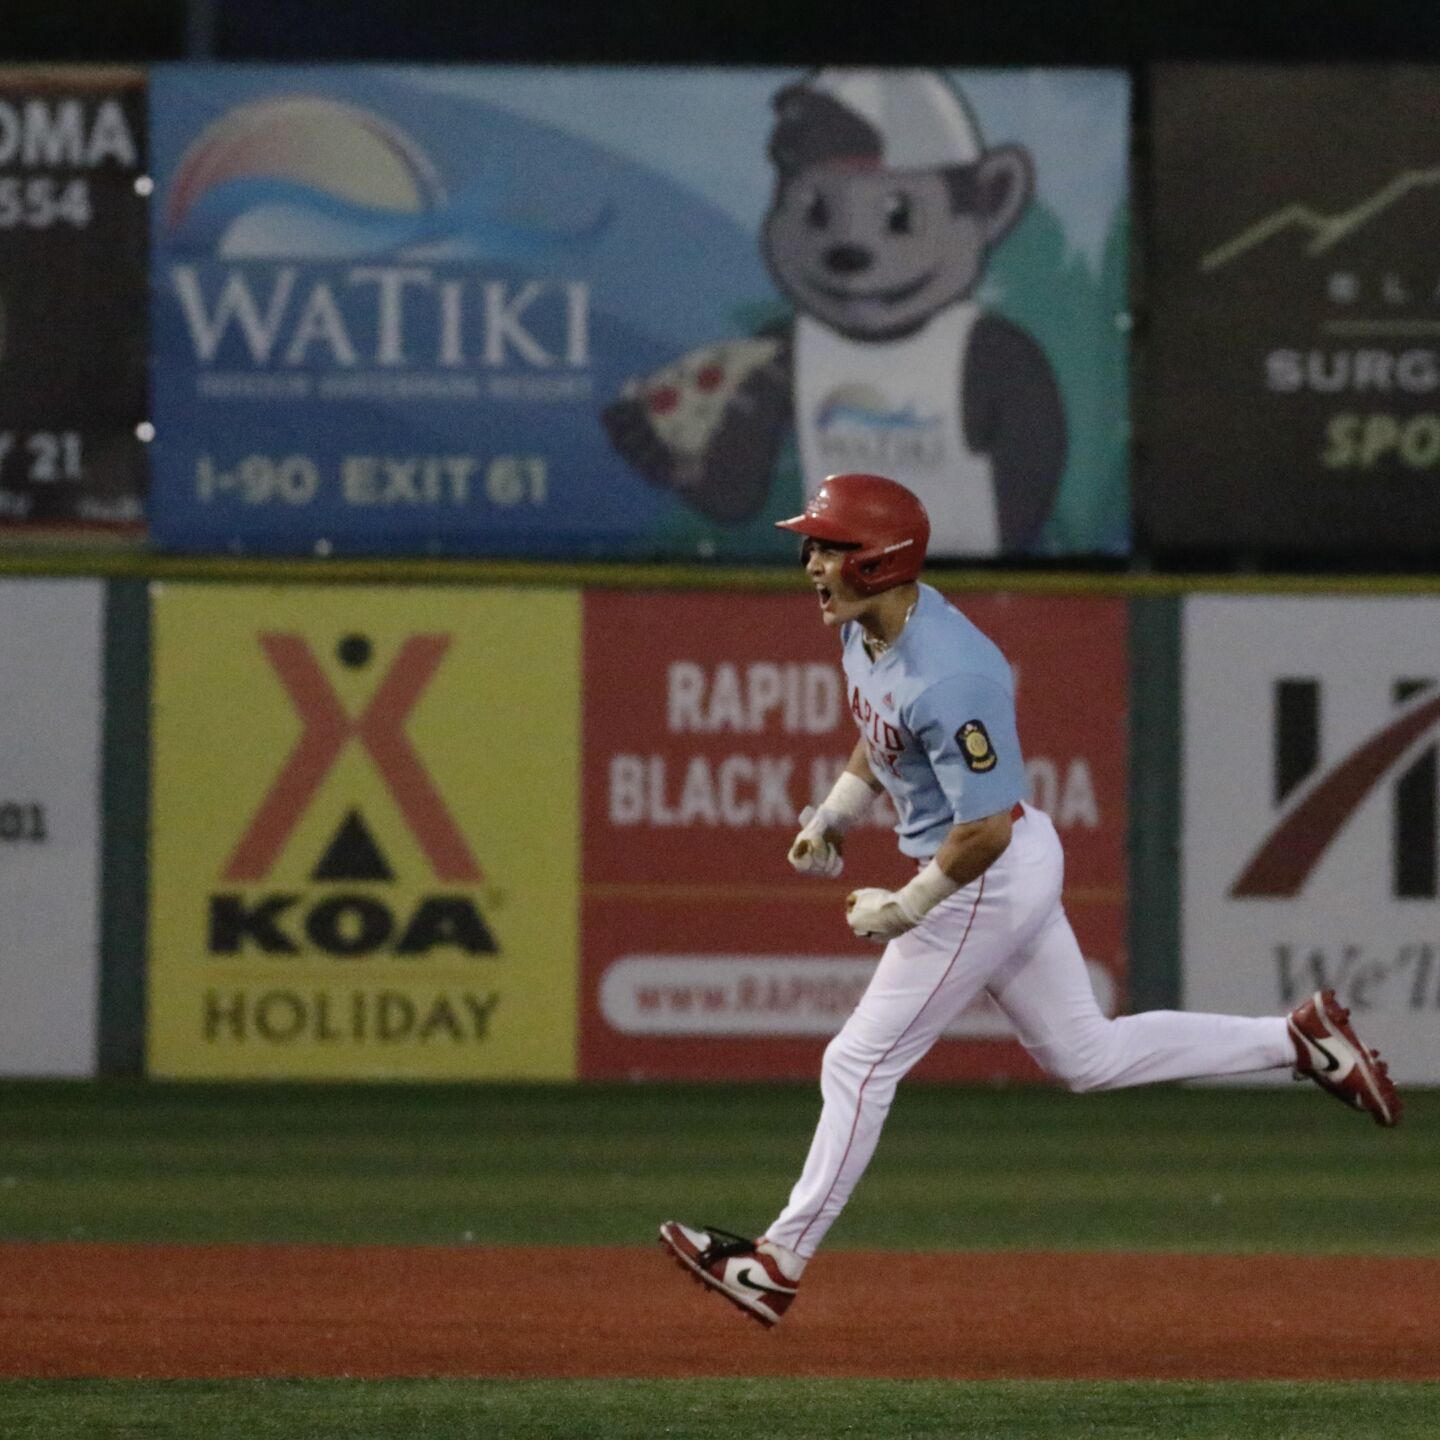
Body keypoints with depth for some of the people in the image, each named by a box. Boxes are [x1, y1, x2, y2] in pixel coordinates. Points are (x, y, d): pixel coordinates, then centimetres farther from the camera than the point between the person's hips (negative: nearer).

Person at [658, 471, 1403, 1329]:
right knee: (1088, 1056, 19)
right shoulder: (865, 628, -1)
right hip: (1004, 874, 10)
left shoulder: (948, 678, -31)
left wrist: (905, 910, -17)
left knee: (861, 1063, -3)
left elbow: (984, 830, -28)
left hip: (992, 878, -10)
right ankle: (1298, 1040, 22)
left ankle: (778, 1264, 6)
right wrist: (835, 814, 12)